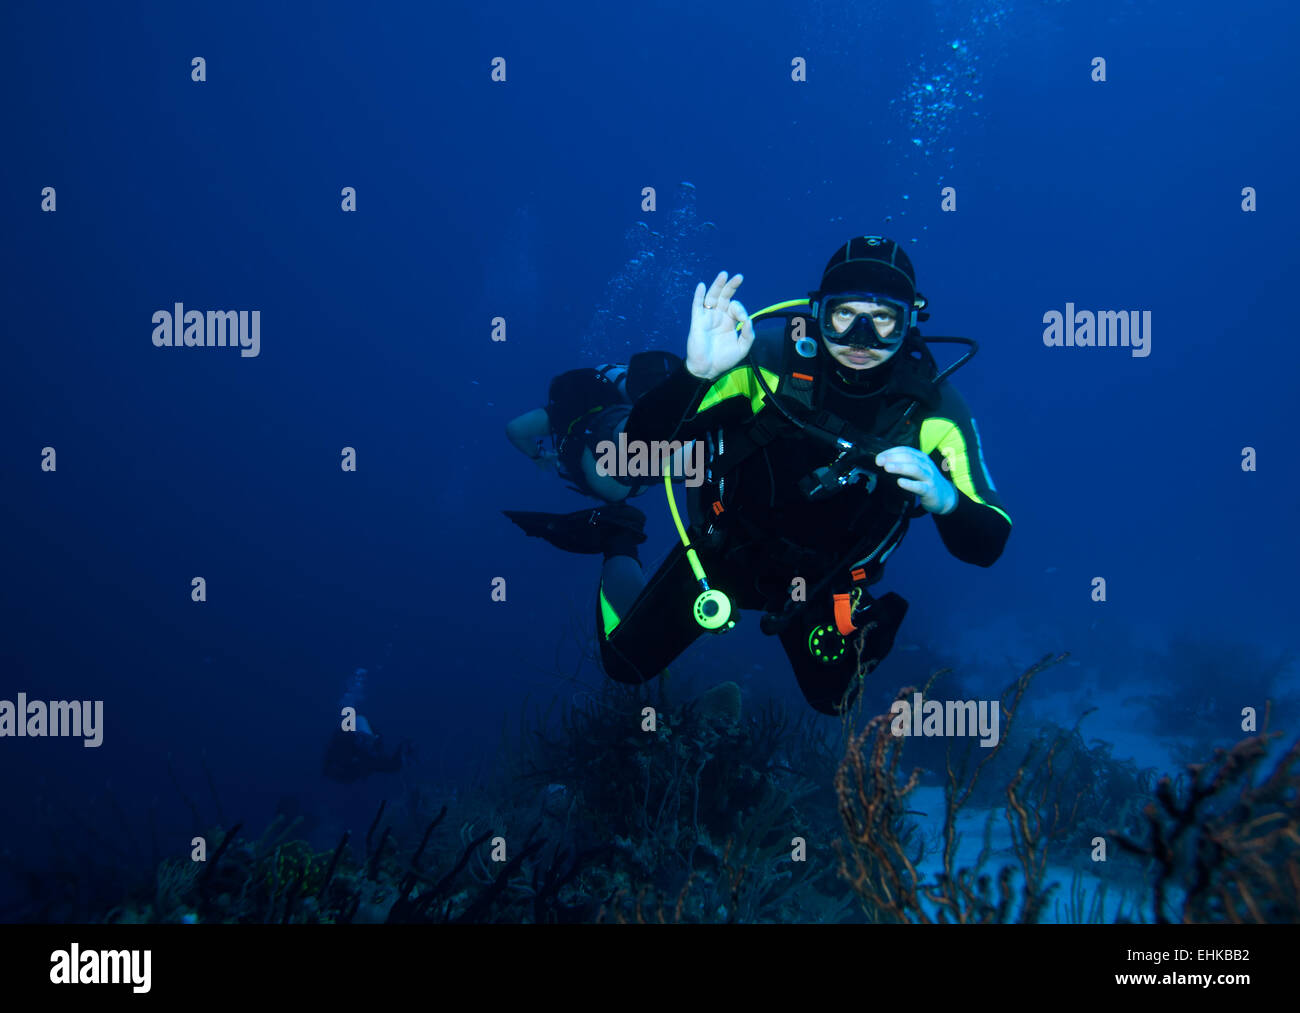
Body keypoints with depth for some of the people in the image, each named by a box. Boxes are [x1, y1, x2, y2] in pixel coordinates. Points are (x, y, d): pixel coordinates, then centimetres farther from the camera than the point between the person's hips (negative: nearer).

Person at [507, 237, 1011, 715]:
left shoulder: (931, 404, -24)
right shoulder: (770, 354, -29)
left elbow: (987, 544, -23)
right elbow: (640, 443, -31)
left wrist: (944, 498, -46)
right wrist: (695, 373, -51)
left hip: (827, 578, 2)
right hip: (724, 550, -1)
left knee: (834, 700, 21)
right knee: (627, 664, 7)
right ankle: (615, 541, 33)